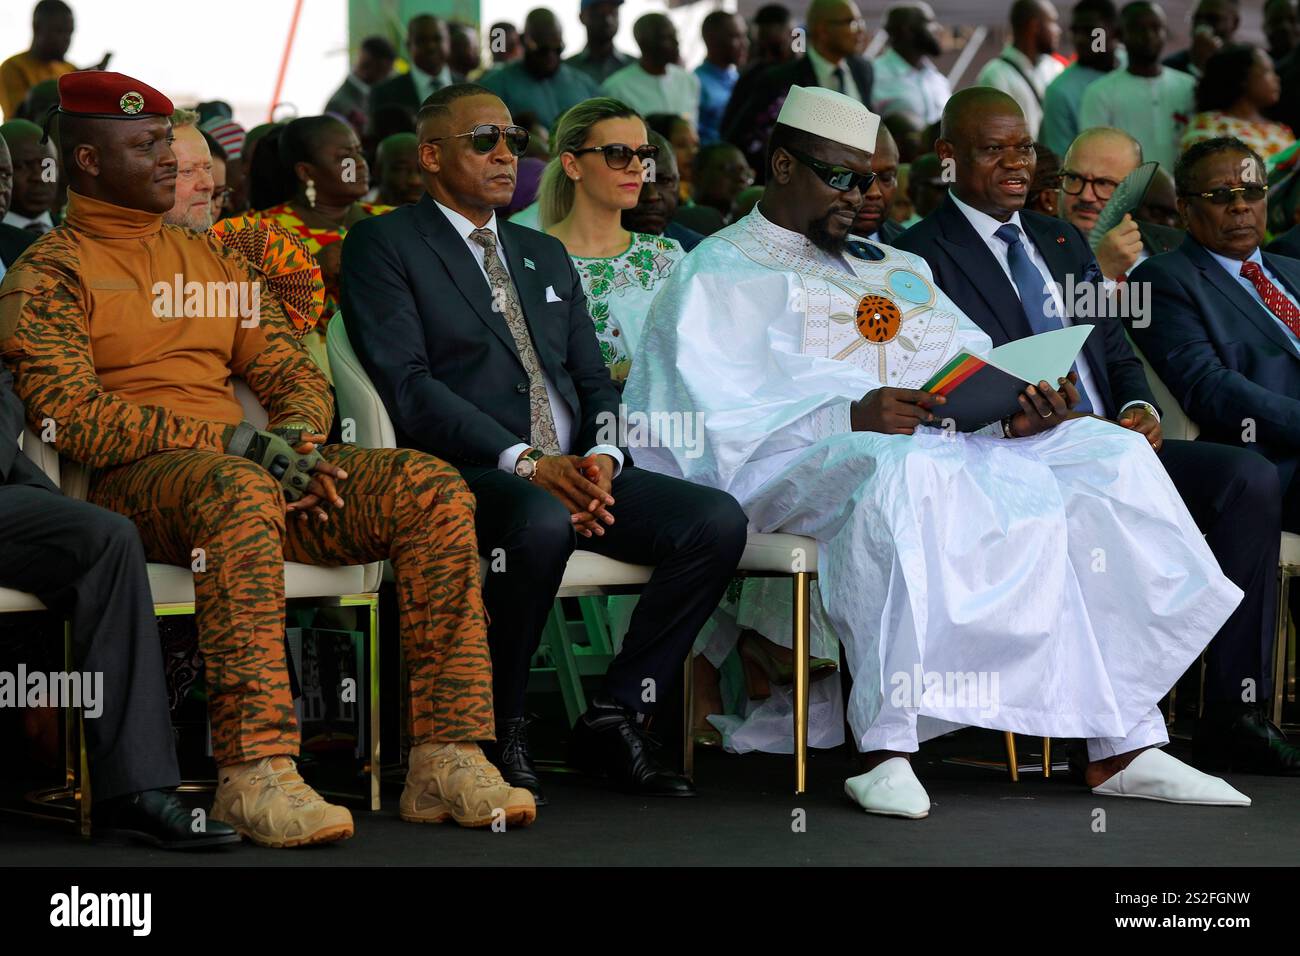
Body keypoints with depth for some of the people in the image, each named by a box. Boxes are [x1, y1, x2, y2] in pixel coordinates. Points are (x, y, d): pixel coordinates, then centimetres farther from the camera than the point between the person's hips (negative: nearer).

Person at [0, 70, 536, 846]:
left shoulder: (212, 258, 24)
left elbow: (299, 378, 21)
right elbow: (70, 415, -12)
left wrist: (294, 437, -5)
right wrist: (234, 442, -18)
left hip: (249, 465, 7)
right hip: (126, 486, -7)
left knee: (434, 490, -16)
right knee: (241, 490, -42)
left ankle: (447, 759, -22)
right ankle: (255, 775, -45)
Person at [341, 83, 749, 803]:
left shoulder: (545, 255, 26)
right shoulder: (384, 246, 4)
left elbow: (594, 378, 19)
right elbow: (409, 386, -9)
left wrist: (602, 459, -4)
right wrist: (524, 462, -19)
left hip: (575, 471, 7)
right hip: (469, 473, -7)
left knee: (717, 520, -17)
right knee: (542, 523, -39)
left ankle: (614, 717, -7)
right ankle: (498, 728, -18)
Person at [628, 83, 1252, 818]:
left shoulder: (896, 269, 30)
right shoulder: (719, 274, 9)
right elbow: (721, 414, -7)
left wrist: (1016, 410, -6)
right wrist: (850, 418, -21)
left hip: (945, 444, 7)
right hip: (804, 465, -6)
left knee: (1109, 455, -13)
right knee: (905, 475, -41)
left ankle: (1125, 748, -21)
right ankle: (887, 751, -41)